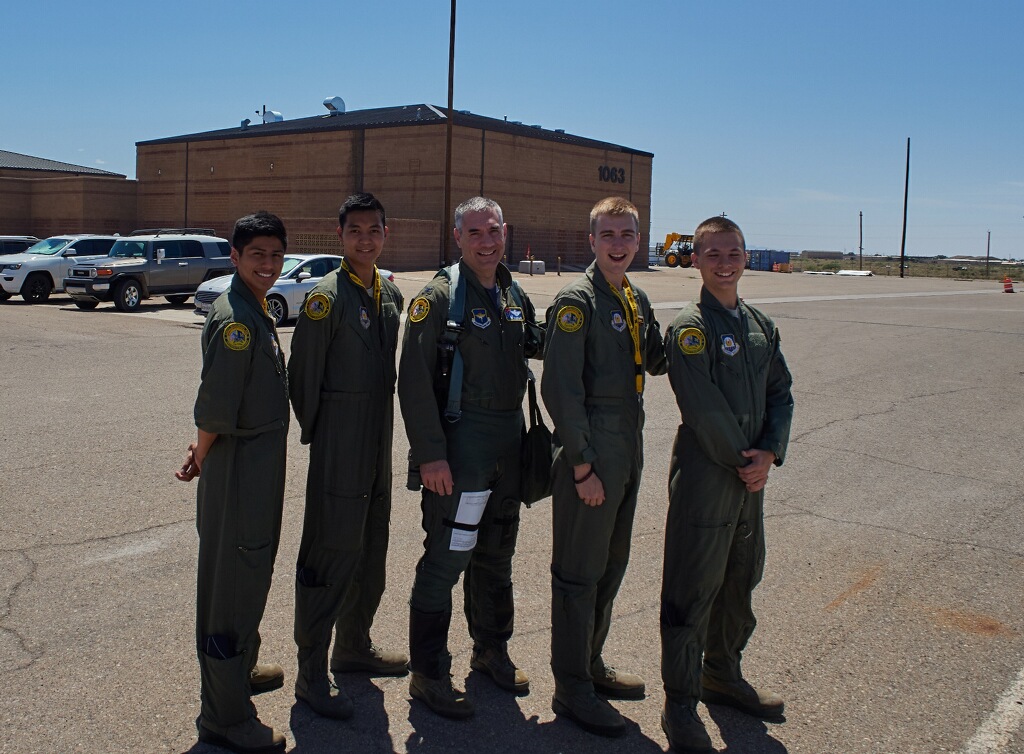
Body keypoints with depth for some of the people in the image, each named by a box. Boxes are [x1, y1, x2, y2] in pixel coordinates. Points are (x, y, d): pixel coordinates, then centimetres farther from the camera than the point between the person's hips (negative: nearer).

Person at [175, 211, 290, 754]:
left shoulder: (255, 312, 10)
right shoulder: (235, 318, -21)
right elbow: (215, 408, -23)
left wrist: (202, 448, 6)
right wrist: (202, 455, -7)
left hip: (261, 468, 10)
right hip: (238, 470, -10)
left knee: (252, 575, 23)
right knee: (231, 586, 1)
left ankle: (240, 670, 43)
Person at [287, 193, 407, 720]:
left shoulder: (391, 295, 8)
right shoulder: (326, 297, -14)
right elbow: (303, 377, -10)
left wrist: (379, 433, 15)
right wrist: (318, 433, -1)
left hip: (380, 445, 8)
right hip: (339, 450, -7)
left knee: (371, 552, 18)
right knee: (330, 556, -1)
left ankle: (355, 647, 36)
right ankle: (311, 673, 12)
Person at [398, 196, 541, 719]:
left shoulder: (514, 296, 10)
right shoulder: (440, 295, -10)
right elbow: (414, 380, -15)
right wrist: (429, 454, -19)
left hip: (510, 440, 7)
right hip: (461, 441, -7)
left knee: (496, 553, 18)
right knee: (446, 558, -1)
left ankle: (491, 651, 36)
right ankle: (428, 675, 14)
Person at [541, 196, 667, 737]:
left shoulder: (635, 299, 11)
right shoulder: (577, 300, -13)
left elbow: (656, 362, 19)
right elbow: (560, 390, -18)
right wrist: (582, 466, -17)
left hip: (627, 454, 8)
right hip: (590, 457, -8)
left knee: (611, 567, 19)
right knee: (579, 574, 3)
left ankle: (591, 665, 36)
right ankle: (571, 689, 18)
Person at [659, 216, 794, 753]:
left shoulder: (761, 326, 11)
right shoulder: (689, 327, -12)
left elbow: (780, 394, 9)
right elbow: (705, 409, -17)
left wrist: (769, 454, -6)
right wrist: (744, 461, -11)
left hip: (750, 478, 7)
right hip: (703, 479, -7)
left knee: (740, 583, 20)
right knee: (692, 594, 0)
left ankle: (723, 674, 40)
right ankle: (680, 706, 13)